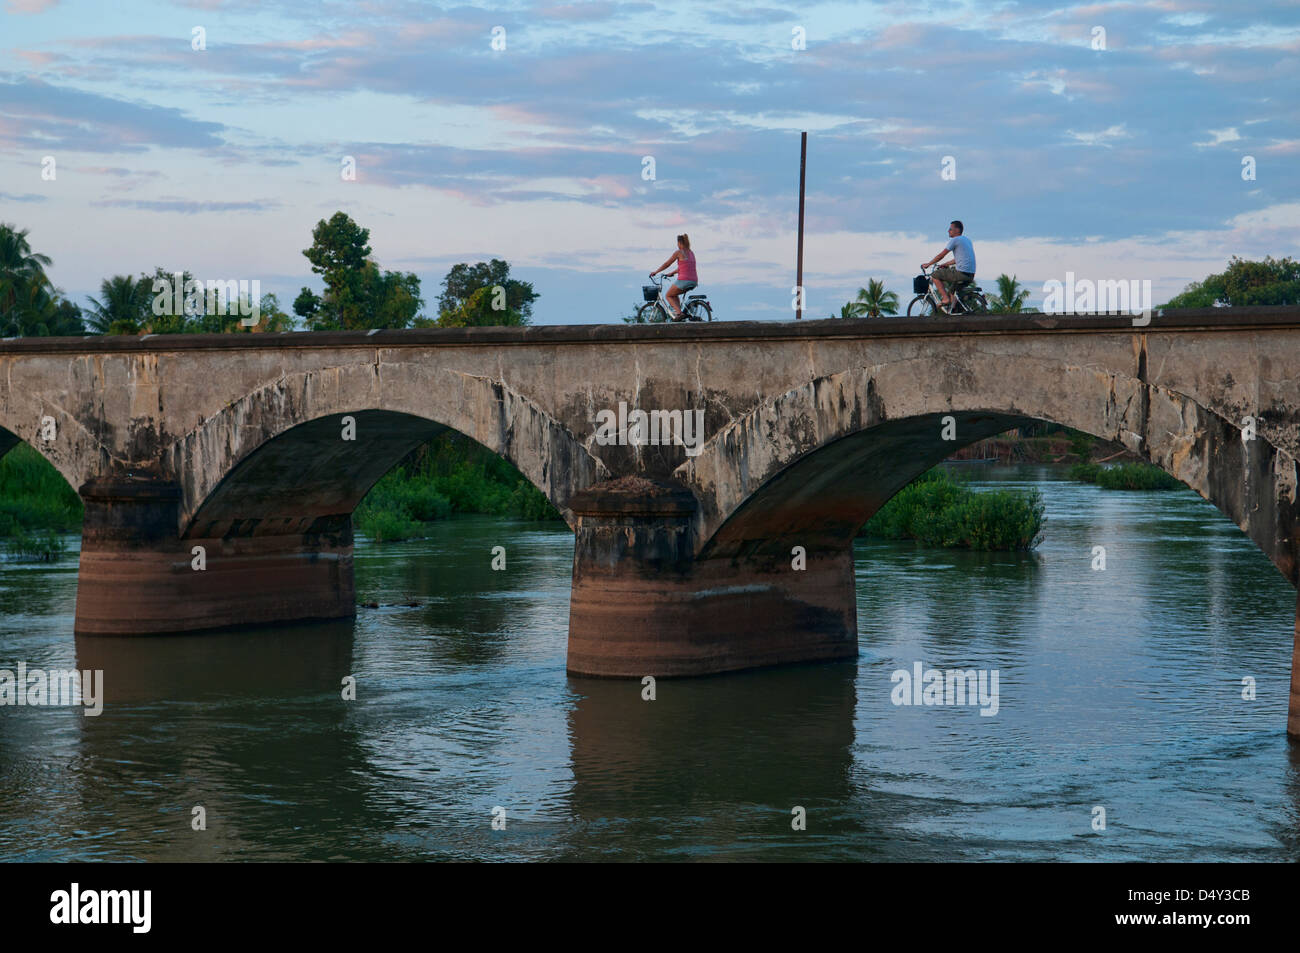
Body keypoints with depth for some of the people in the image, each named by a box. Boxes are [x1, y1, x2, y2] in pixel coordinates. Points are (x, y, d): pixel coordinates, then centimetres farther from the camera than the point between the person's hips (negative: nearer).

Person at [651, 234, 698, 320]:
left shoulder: (678, 252, -4)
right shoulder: (691, 253, 17)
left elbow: (666, 264, 3)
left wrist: (656, 271, 16)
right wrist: (672, 273, 38)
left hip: (684, 280, -8)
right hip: (694, 282, 8)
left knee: (668, 296, 11)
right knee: (674, 294, 28)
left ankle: (679, 312, -9)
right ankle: (678, 310, 13)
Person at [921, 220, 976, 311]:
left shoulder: (954, 240, -6)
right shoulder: (967, 240, 21)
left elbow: (941, 255, -3)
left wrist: (928, 264, 9)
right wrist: (945, 264, 32)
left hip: (962, 273, -9)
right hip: (971, 275, 9)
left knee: (936, 275, 1)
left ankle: (946, 298, -4)